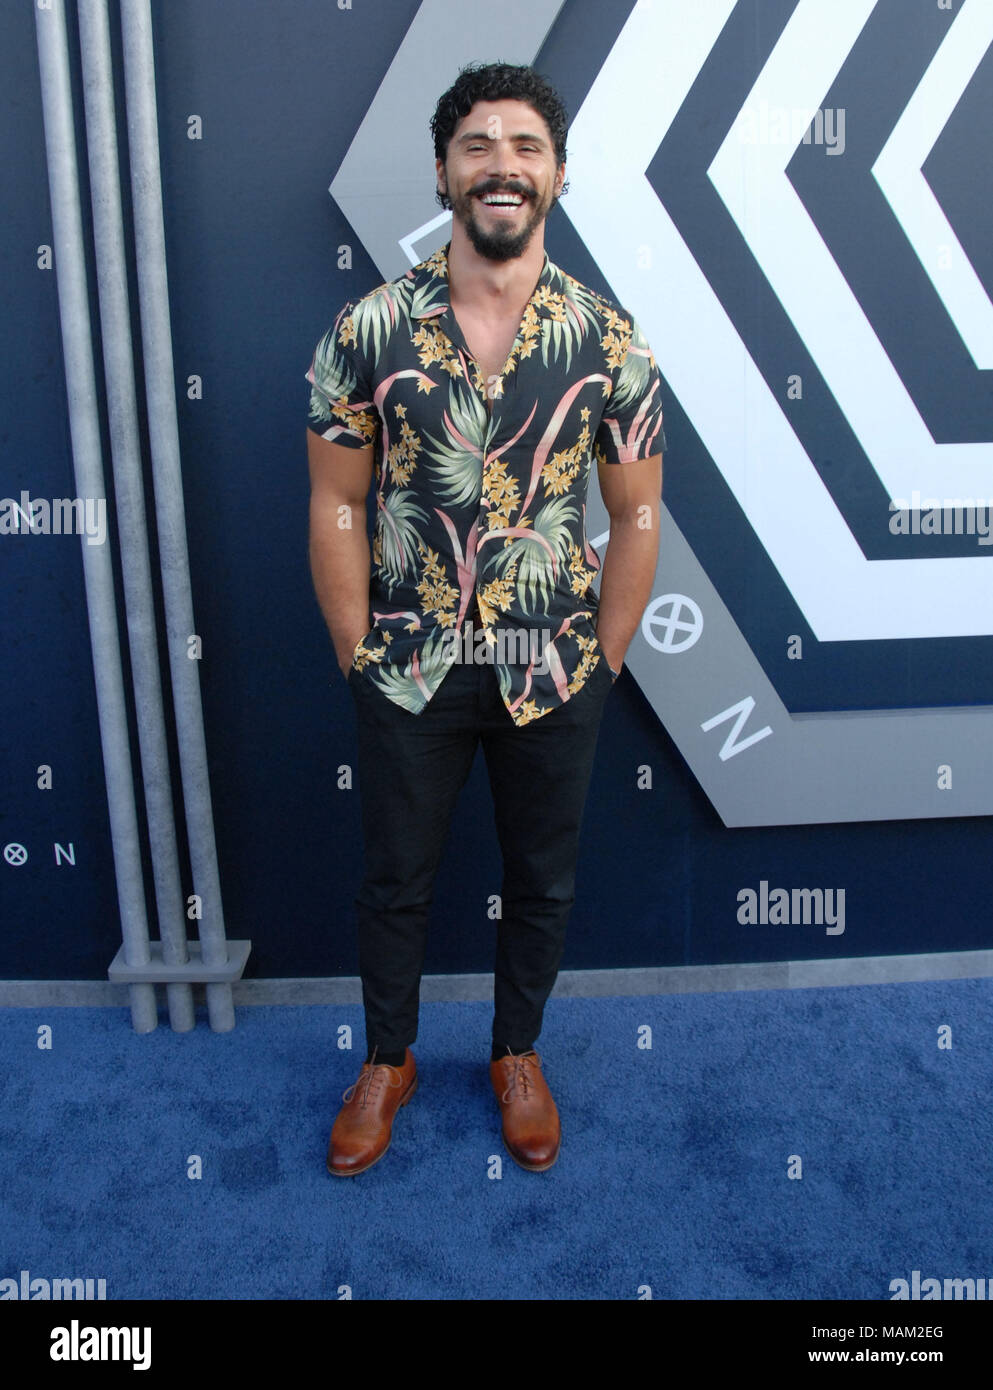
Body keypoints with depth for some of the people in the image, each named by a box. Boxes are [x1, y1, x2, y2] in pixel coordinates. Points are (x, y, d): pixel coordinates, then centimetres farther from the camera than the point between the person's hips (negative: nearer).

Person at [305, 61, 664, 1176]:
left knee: (542, 883, 17)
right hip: (408, 670, 0)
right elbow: (336, 506, -2)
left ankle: (517, 1055, 43)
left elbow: (635, 515, 1)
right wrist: (358, 658, -3)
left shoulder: (610, 342, -5)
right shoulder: (366, 330, -6)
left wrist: (598, 666, -1)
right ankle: (387, 1061, 41)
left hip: (553, 675, 1)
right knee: (394, 880, 15)